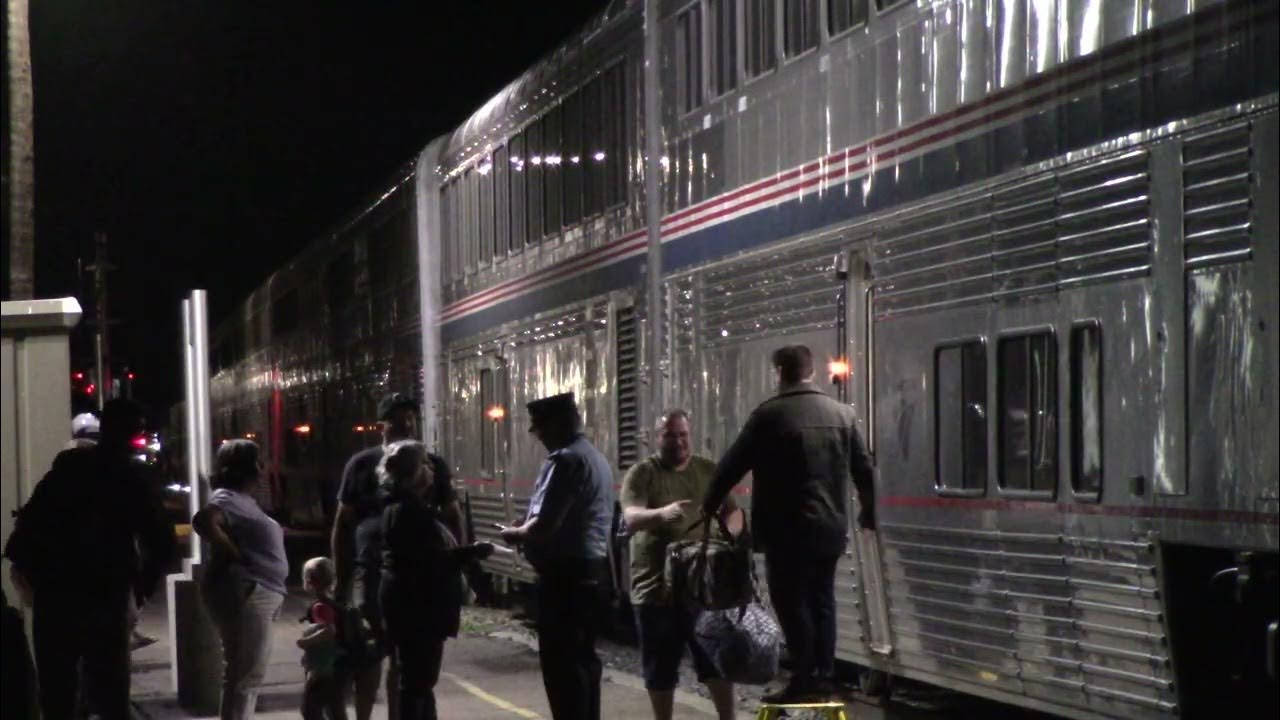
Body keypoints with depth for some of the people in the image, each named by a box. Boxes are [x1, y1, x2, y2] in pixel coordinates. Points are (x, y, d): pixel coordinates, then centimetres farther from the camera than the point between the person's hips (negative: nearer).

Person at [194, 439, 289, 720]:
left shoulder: (244, 500, 21)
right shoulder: (227, 499, -11)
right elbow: (202, 521, -30)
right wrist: (233, 553, -22)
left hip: (259, 596, 11)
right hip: (245, 595, -11)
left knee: (249, 674, 15)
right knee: (243, 675, -12)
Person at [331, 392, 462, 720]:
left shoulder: (433, 465, 8)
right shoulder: (362, 464, 4)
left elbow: (452, 518, 12)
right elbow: (343, 524, 6)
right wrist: (341, 580, 1)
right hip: (372, 572, -2)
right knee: (368, 653, -2)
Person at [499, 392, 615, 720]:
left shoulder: (566, 460, -18)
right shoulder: (594, 457, 15)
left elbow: (544, 525, -23)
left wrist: (515, 534, -4)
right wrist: (526, 529, 15)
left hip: (566, 576, -10)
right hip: (593, 570, 10)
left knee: (561, 664, -5)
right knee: (583, 658, 15)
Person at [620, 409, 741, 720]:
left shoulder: (709, 470, 9)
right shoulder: (641, 474, -3)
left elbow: (733, 511, 7)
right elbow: (631, 518, -18)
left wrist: (729, 535, -16)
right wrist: (662, 514, -39)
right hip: (656, 586, -2)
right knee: (660, 666, 6)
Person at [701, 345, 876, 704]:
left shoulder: (769, 414, -9)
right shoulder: (841, 413, 7)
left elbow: (733, 465, -5)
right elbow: (864, 469, 14)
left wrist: (709, 506, 9)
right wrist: (868, 514, 28)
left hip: (788, 530, -6)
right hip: (830, 528, 6)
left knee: (792, 603, -2)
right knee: (821, 600, 13)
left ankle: (805, 678, -4)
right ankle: (823, 676, 14)